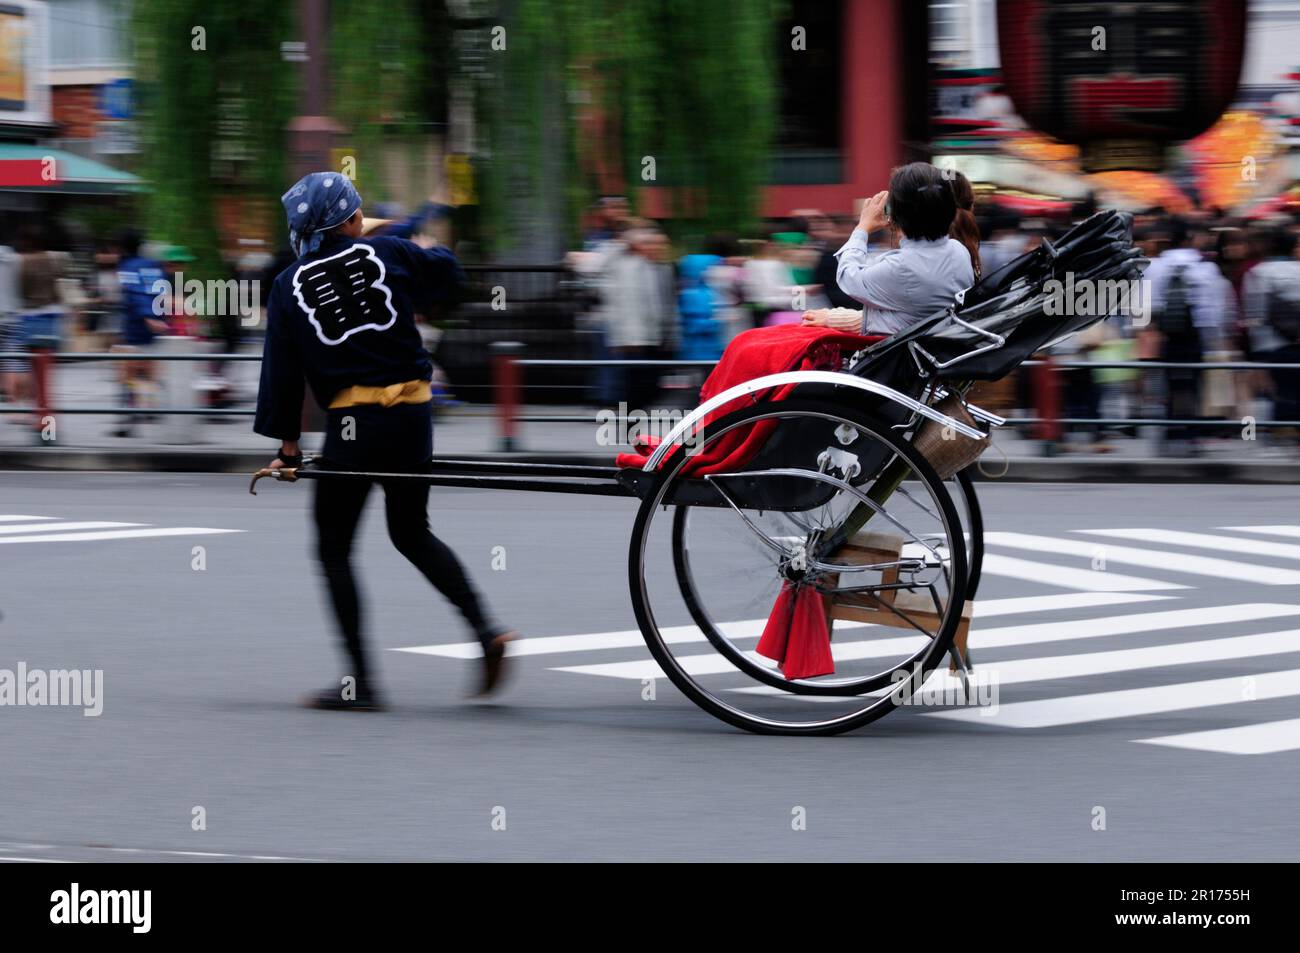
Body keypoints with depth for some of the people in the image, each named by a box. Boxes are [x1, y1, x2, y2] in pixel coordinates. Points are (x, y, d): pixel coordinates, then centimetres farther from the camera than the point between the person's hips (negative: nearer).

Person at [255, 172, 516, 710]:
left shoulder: (289, 286, 2)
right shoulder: (388, 255, 4)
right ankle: (486, 629, 5)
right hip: (413, 419, 3)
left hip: (352, 424, -3)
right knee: (412, 533, 21)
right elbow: (450, 271, 19)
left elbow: (282, 369, 3)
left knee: (333, 550, 7)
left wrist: (287, 441, 9)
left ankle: (360, 683, 2)